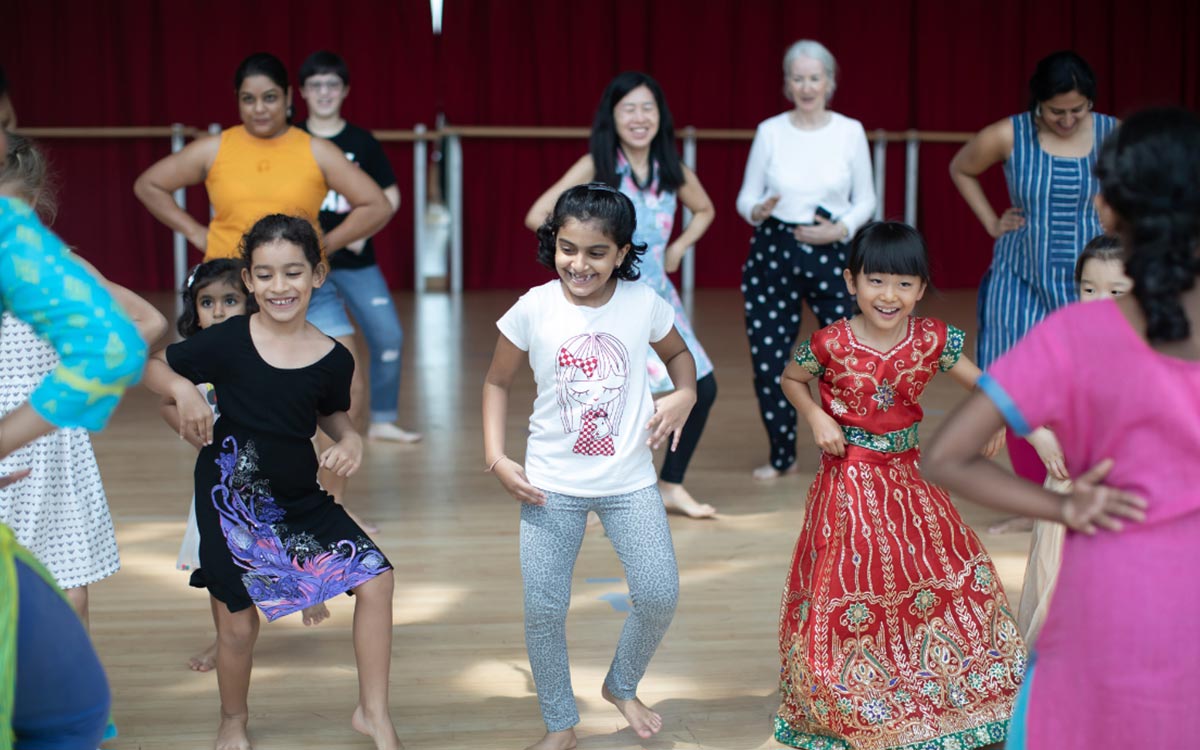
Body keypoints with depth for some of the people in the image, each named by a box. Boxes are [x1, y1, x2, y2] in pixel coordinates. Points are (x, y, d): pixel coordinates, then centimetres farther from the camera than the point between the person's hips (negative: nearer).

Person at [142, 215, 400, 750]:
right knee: (238, 625, 6)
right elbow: (151, 365, -4)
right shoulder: (228, 342, -14)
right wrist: (183, 389, -24)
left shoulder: (333, 359, -6)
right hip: (232, 501, -3)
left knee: (375, 580, -6)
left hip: (301, 499, 3)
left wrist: (350, 440, -8)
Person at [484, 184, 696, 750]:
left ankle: (622, 687, 28)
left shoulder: (643, 304, -6)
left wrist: (685, 394, -6)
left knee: (659, 596, -1)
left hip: (629, 481, 1)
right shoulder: (534, 309, -9)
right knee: (543, 608, -1)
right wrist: (497, 458, -6)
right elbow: (497, 383, 4)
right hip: (551, 486, -1)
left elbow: (677, 353, 15)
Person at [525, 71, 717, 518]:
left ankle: (671, 485, 21)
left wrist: (677, 250, 10)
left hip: (656, 293, 5)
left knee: (702, 387, 3)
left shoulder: (673, 172, 4)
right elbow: (537, 217, -14)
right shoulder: (595, 167, -9)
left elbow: (704, 211, 24)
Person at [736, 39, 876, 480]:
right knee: (768, 358, 1)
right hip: (773, 251, 1)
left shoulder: (850, 132, 1)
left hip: (831, 251, -1)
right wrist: (758, 210, -15)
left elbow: (865, 200, 7)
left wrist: (841, 229, -10)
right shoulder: (770, 131, 2)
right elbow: (746, 196, 7)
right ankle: (782, 456, 20)